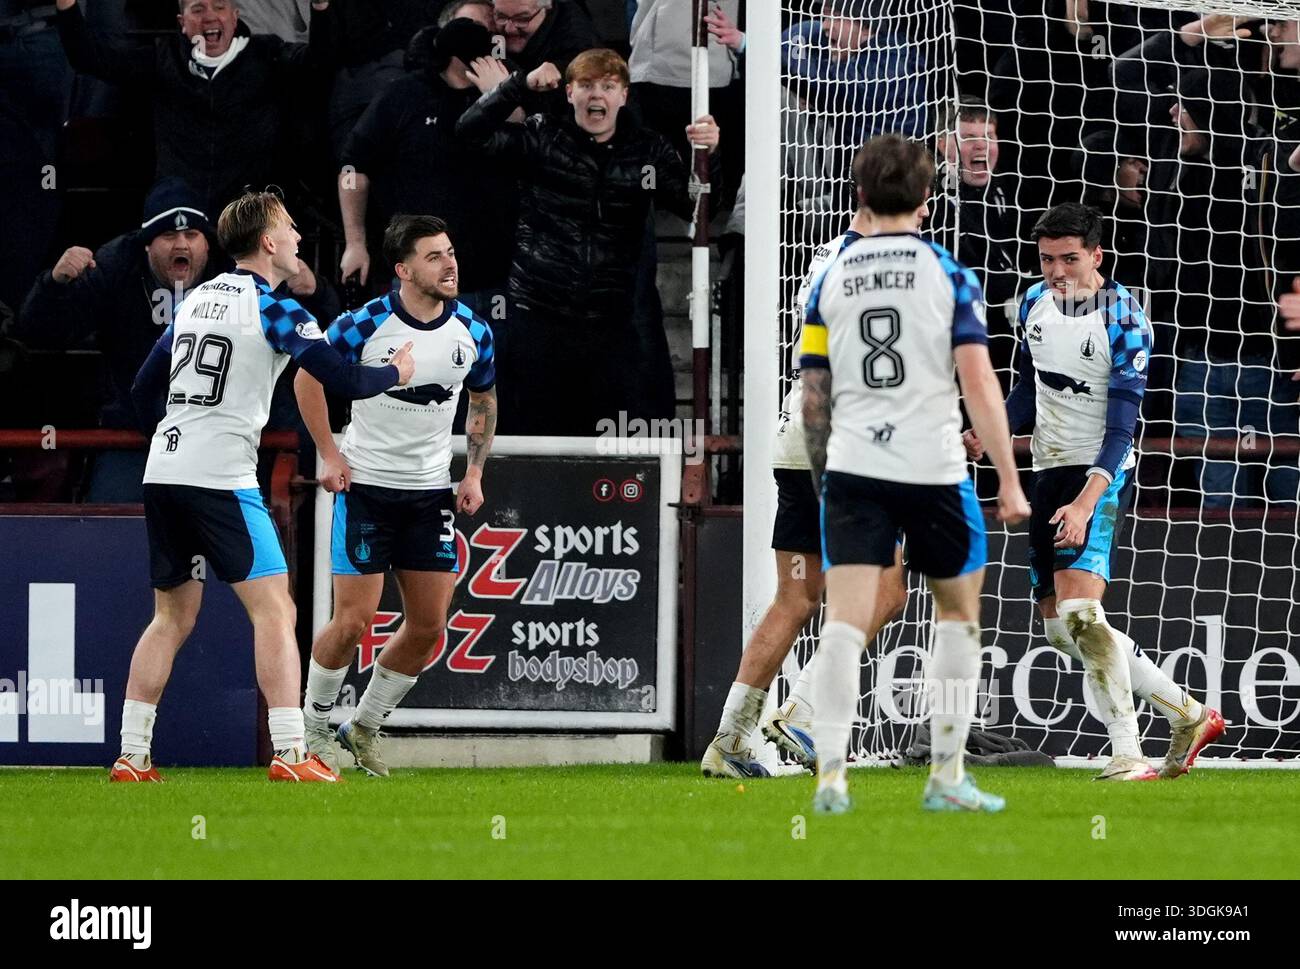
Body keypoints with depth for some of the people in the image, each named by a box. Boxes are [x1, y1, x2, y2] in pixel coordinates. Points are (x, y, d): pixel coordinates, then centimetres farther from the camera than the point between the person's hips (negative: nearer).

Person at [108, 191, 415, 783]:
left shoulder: (197, 300, 16)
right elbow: (345, 381, -9)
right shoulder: (273, 308, -6)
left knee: (172, 619, 14)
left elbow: (142, 391, 21)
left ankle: (131, 757, 10)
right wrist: (395, 373, 11)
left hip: (163, 471, 7)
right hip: (221, 478, -7)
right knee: (274, 611, -5)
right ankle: (290, 754, -13)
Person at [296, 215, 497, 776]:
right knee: (353, 621, -8)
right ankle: (313, 724, 14)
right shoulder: (367, 325, -14)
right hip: (367, 484, -4)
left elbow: (483, 401, 17)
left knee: (428, 627, 2)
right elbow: (308, 375, 0)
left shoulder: (472, 332, -1)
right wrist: (328, 454, -4)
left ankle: (366, 726, 21)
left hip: (431, 491, 4)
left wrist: (474, 472, 8)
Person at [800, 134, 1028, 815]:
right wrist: (1009, 480, -5)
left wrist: (822, 480, 20)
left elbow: (813, 396, 9)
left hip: (852, 468, 2)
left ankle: (830, 777, -13)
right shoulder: (948, 274, -1)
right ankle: (946, 777, 12)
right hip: (934, 470, -2)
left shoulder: (830, 282, 7)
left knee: (845, 622, -2)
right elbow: (978, 382, -9)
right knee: (958, 613, 15)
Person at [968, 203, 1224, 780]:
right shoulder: (1036, 303, 6)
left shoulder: (1123, 321, -15)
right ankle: (1188, 715, 21)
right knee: (1060, 628, 8)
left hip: (1101, 475, -8)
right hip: (1049, 472, 8)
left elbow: (1122, 424, -19)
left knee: (1078, 610, -25)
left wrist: (1085, 502, -30)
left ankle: (1128, 755, -23)